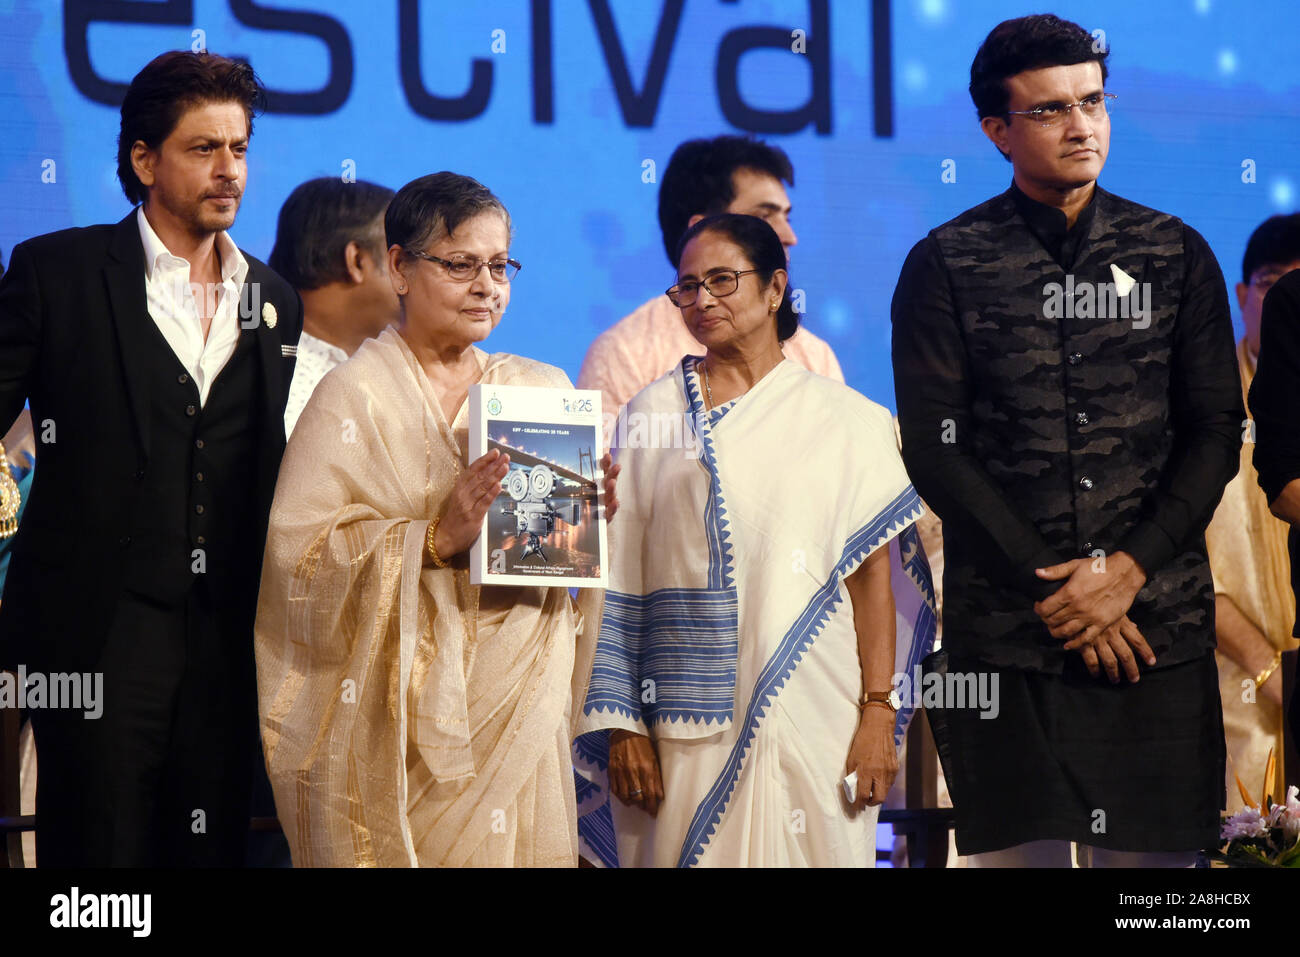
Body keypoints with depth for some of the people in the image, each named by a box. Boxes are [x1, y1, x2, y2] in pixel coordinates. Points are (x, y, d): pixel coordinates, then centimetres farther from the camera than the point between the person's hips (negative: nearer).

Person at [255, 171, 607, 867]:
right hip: (398, 723, -4)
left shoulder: (542, 392, 11)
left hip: (519, 711, 4)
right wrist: (435, 539, -22)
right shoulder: (355, 396, -4)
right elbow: (300, 556, -12)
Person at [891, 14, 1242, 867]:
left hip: (1158, 620, 2)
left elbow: (1216, 434, 7)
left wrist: (1127, 570, -6)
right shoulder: (946, 267, 4)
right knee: (1021, 848, -2)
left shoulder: (1176, 255, 11)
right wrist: (1051, 586, -8)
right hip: (1006, 630, -1)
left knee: (1152, 853, -1)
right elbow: (934, 449, -2)